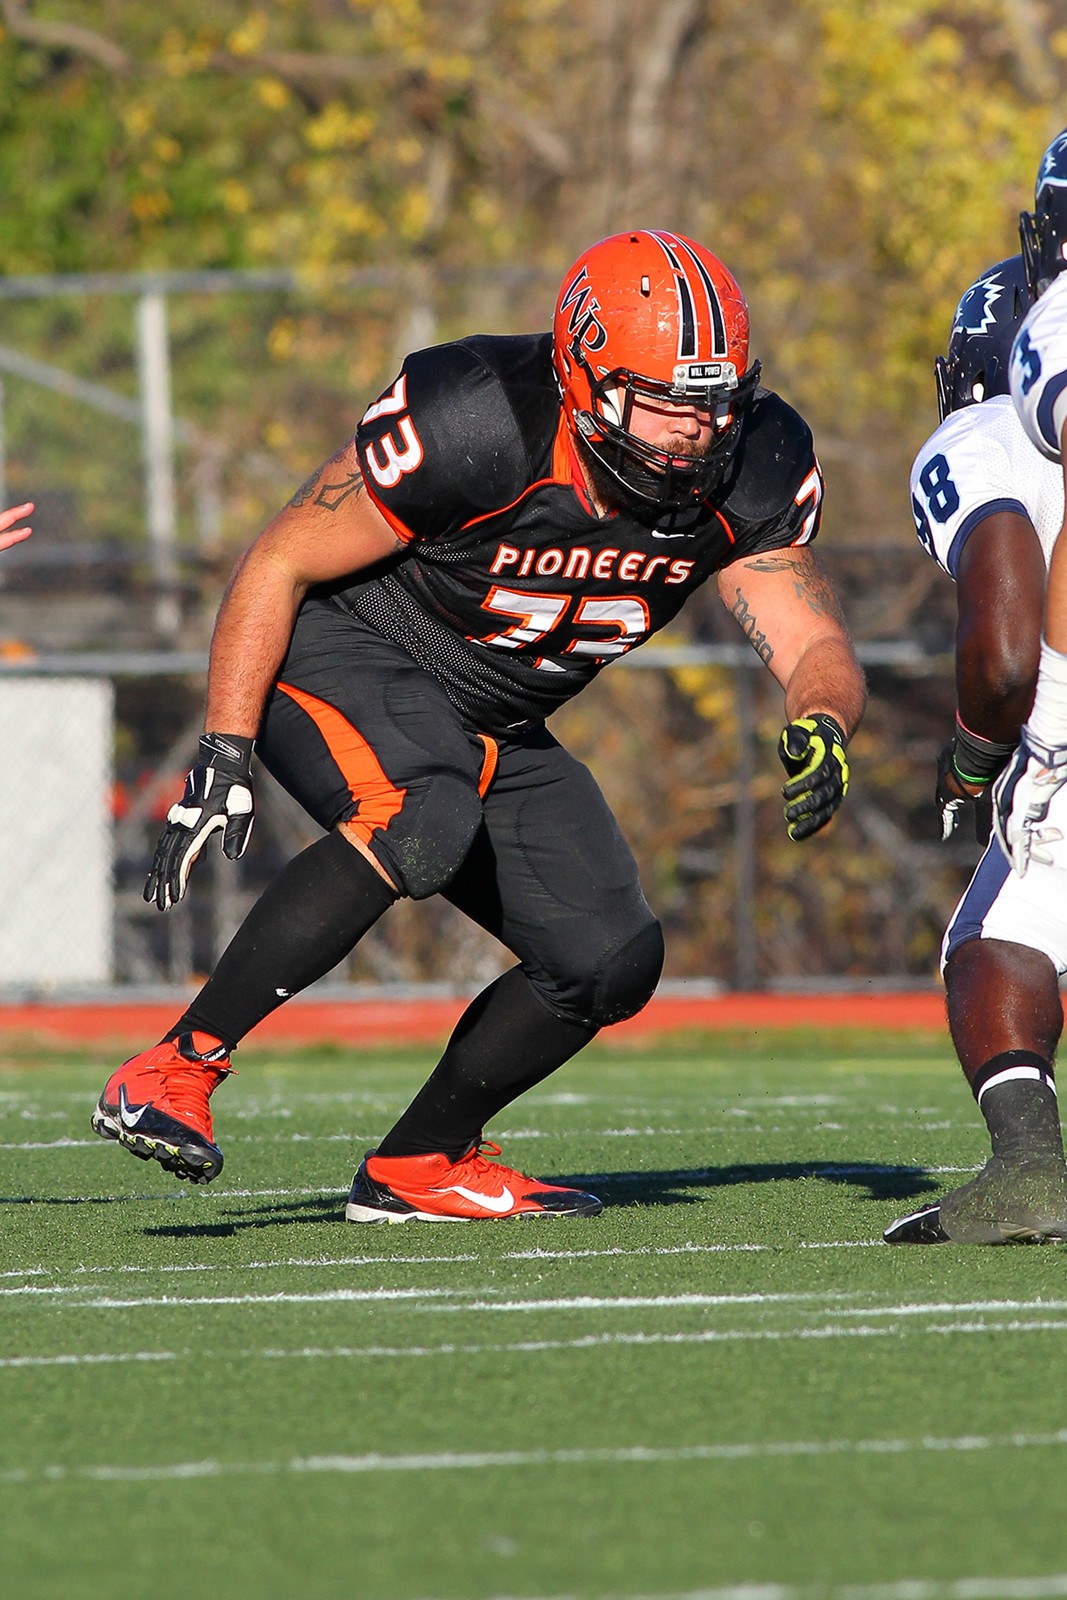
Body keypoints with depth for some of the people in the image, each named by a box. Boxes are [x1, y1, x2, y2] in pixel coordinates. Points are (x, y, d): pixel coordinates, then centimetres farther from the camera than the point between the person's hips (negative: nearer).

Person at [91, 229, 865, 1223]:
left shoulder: (750, 470, -12)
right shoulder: (475, 426, -29)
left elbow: (816, 648, -9)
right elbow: (278, 565, -19)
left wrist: (821, 724, -34)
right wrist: (223, 757, -22)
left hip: (493, 730, 7)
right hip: (343, 656, -7)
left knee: (612, 963, 0)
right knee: (425, 821, -36)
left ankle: (418, 1168, 20)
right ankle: (173, 1076, -34)